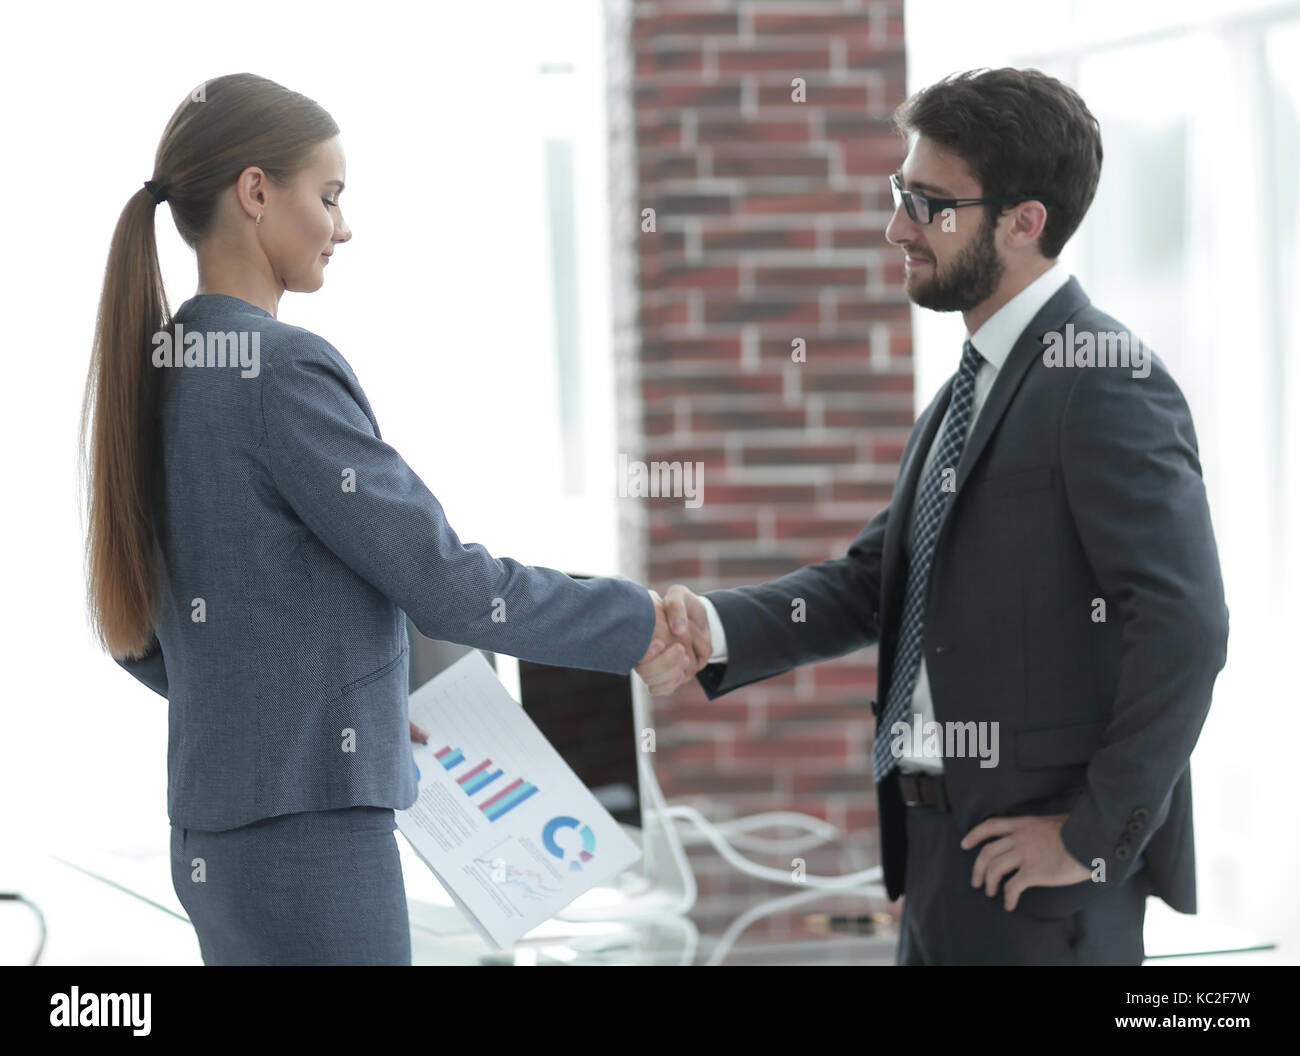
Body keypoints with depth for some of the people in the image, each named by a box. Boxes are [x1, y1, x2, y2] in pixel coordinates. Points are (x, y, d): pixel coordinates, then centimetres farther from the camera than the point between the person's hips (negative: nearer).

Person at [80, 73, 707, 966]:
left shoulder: (158, 376, 10)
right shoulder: (282, 372, -16)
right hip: (313, 830, -9)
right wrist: (633, 621, -3)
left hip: (216, 840, 9)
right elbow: (444, 582, -15)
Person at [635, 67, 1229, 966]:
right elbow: (871, 584, 13)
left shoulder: (1105, 384, -14)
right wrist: (714, 628, -3)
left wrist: (1097, 834, -18)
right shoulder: (972, 389, 16)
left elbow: (1185, 629, -21)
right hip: (942, 856, 9)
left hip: (1040, 884, -9)